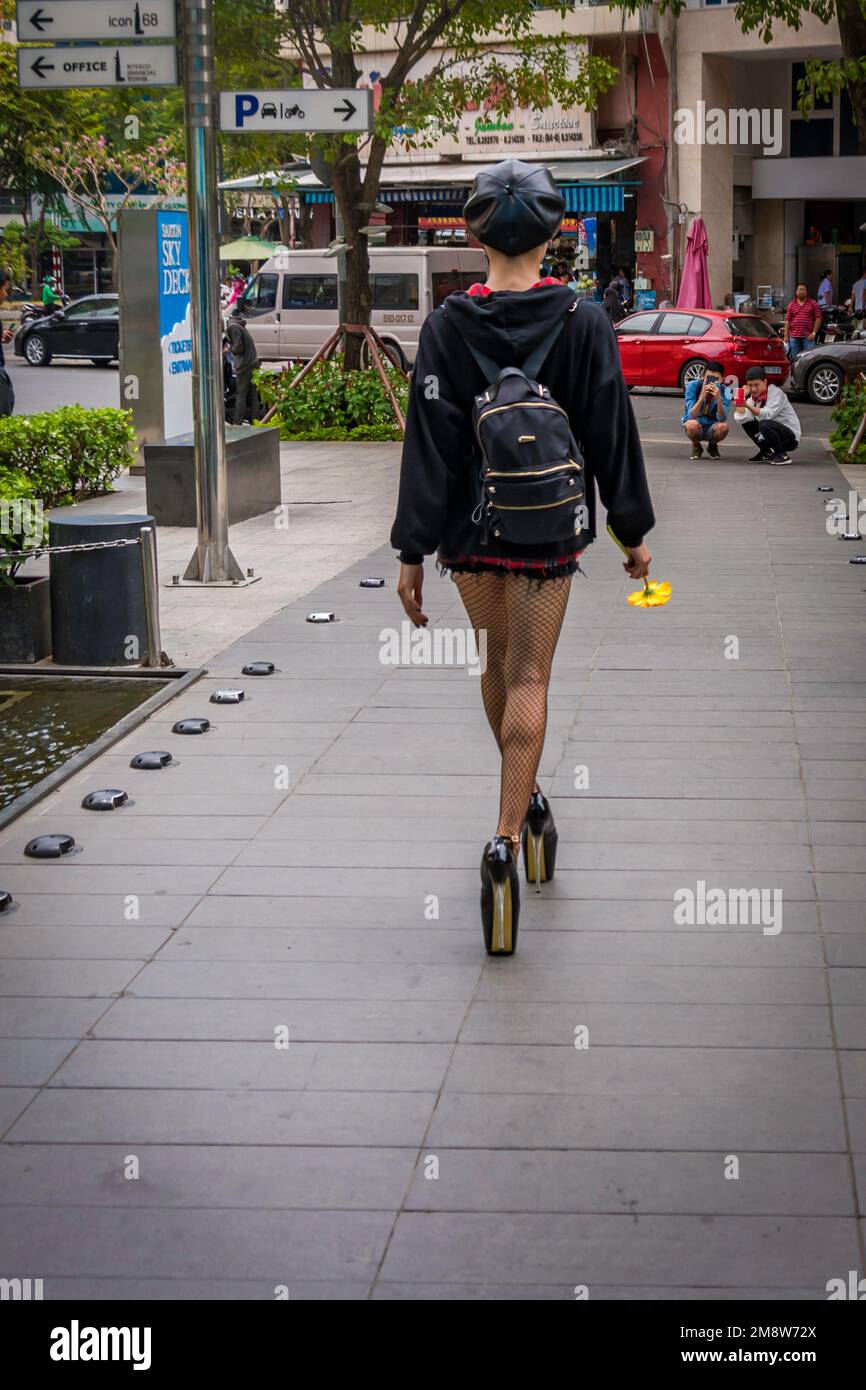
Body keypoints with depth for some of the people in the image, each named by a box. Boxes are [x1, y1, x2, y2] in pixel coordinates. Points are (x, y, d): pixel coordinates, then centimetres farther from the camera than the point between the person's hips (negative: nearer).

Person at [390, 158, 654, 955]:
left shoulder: (448, 324, -8)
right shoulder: (583, 323, -8)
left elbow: (429, 442, -8)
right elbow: (611, 433, -3)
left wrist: (412, 552, -4)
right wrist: (633, 530, 8)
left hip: (470, 528, 1)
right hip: (550, 530, -1)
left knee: (498, 666, 20)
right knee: (529, 678, 3)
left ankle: (525, 797, 39)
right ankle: (508, 835, -9)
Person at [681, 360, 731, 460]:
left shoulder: (724, 391, -15)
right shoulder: (693, 386, -18)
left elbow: (722, 419, -28)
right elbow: (691, 416, -28)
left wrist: (719, 399, -44)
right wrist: (702, 397, -44)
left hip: (711, 428, 1)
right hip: (695, 428, -1)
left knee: (724, 426, -32)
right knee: (692, 424, -36)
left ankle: (712, 447, 3)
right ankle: (696, 447, -1)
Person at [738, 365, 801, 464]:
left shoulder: (776, 393, -17)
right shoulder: (754, 397, 3)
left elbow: (767, 414, -33)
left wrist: (747, 405, -42)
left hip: (791, 437, -8)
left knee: (764, 424, -32)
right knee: (747, 423, 1)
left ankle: (783, 455, -13)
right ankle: (767, 453, 13)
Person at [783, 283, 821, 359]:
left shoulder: (813, 304, 6)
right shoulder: (791, 305, 12)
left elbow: (818, 319, 1)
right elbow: (788, 320, 9)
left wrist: (813, 333, -7)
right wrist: (786, 335, 1)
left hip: (808, 337, -2)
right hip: (794, 336, 3)